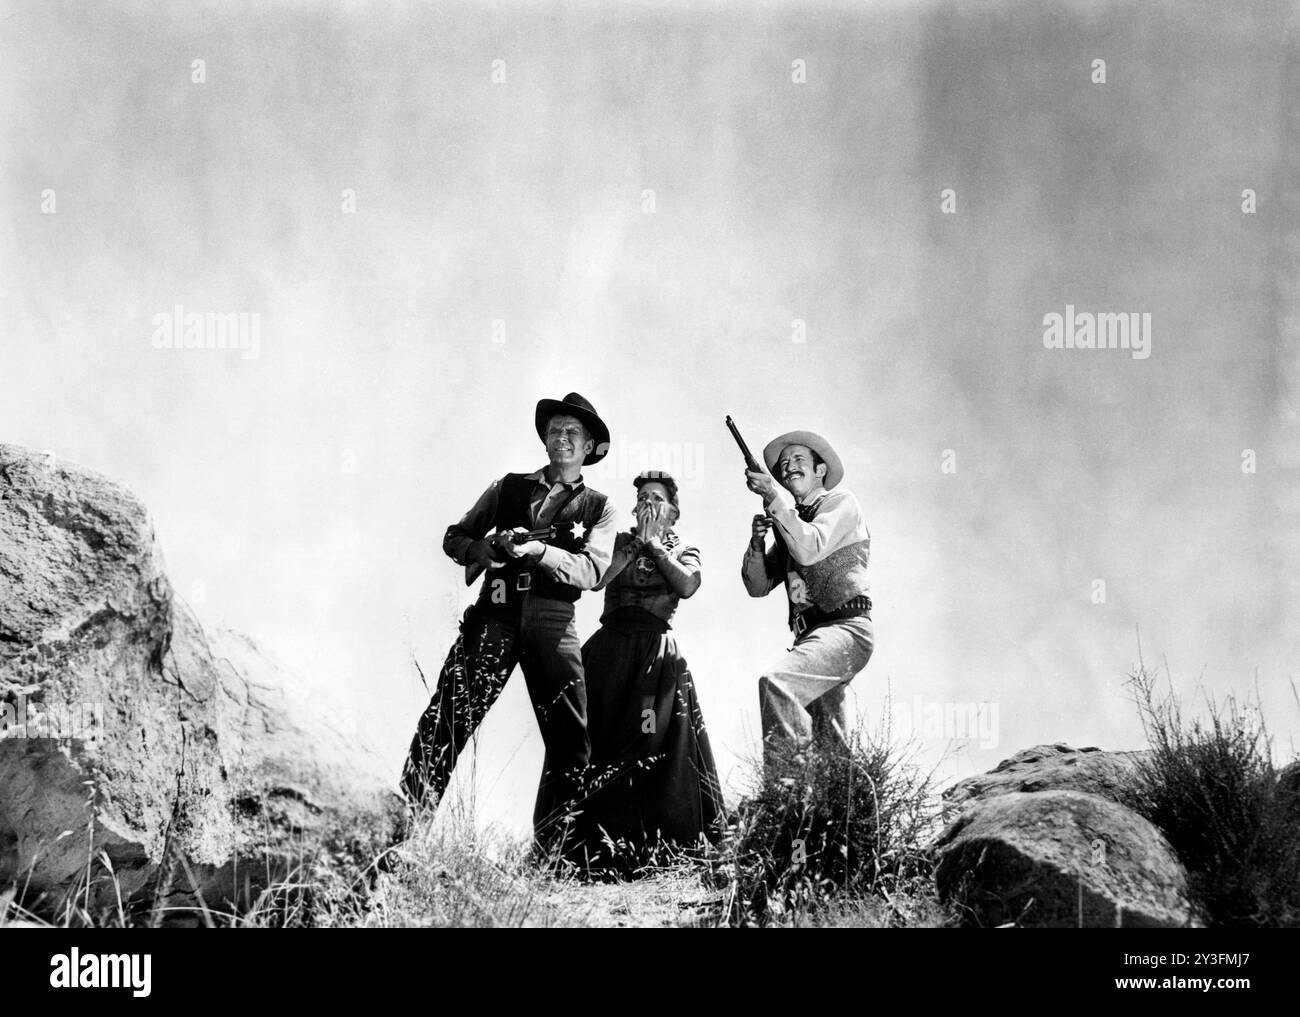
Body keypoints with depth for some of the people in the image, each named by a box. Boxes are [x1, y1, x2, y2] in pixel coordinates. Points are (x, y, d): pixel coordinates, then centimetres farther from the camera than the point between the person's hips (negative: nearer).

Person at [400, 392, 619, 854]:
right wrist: (482, 550, -3)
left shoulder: (598, 508, 12)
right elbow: (454, 537, 19)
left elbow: (591, 572, -3)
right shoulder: (509, 487, 17)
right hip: (495, 613, 0)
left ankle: (552, 845, 11)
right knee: (447, 720, -13)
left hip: (552, 623, 1)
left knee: (571, 740, 0)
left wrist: (538, 550, -18)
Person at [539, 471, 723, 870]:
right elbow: (596, 579, -4)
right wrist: (635, 542, -3)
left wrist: (654, 544, -4)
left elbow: (687, 586, -10)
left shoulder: (683, 551, 13)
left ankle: (662, 846, -8)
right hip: (610, 648, 1)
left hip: (656, 653, -1)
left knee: (658, 745, -10)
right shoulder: (620, 541, 14)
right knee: (592, 744, -5)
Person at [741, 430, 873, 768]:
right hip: (811, 635, 9)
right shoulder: (792, 520, 23)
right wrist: (757, 542, -1)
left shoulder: (841, 503, 2)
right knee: (830, 748, 8)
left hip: (845, 628, -9)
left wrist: (773, 497, -20)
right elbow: (758, 586, 17)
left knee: (776, 682, -29)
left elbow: (809, 549, -17)